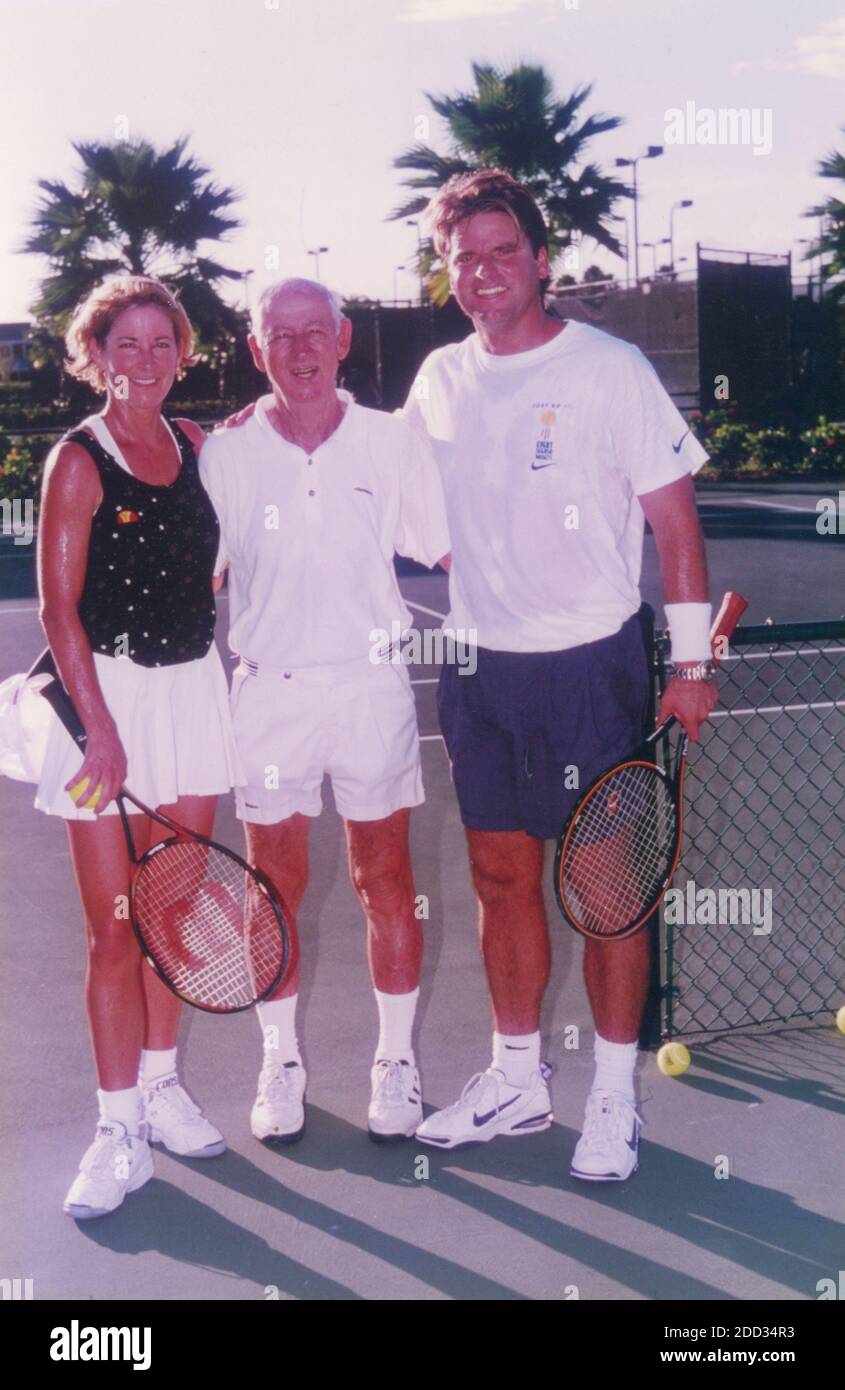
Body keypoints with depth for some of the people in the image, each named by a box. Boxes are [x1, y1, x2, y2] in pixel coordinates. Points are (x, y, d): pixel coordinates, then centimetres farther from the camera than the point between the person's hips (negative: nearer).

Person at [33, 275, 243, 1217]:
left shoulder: (197, 447, 7)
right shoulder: (79, 461, -8)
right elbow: (59, 610, -11)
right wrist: (101, 733, -17)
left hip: (192, 690, 5)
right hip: (106, 696, -5)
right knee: (114, 930, -1)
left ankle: (160, 1085, 29)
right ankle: (119, 1131, 8)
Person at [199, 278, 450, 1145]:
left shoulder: (392, 445, 1)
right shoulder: (223, 456, 2)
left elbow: (451, 558, 6)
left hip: (370, 688, 0)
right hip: (267, 691, 1)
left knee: (385, 884, 6)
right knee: (275, 888, 7)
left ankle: (395, 1062, 20)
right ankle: (281, 1062, 21)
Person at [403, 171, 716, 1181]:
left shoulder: (610, 369, -7)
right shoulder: (439, 382, 7)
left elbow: (673, 519, -6)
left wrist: (690, 660, -9)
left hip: (588, 669, -5)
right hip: (479, 670, 5)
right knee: (501, 875, 11)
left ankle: (614, 1096, 15)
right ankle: (516, 1078, 25)